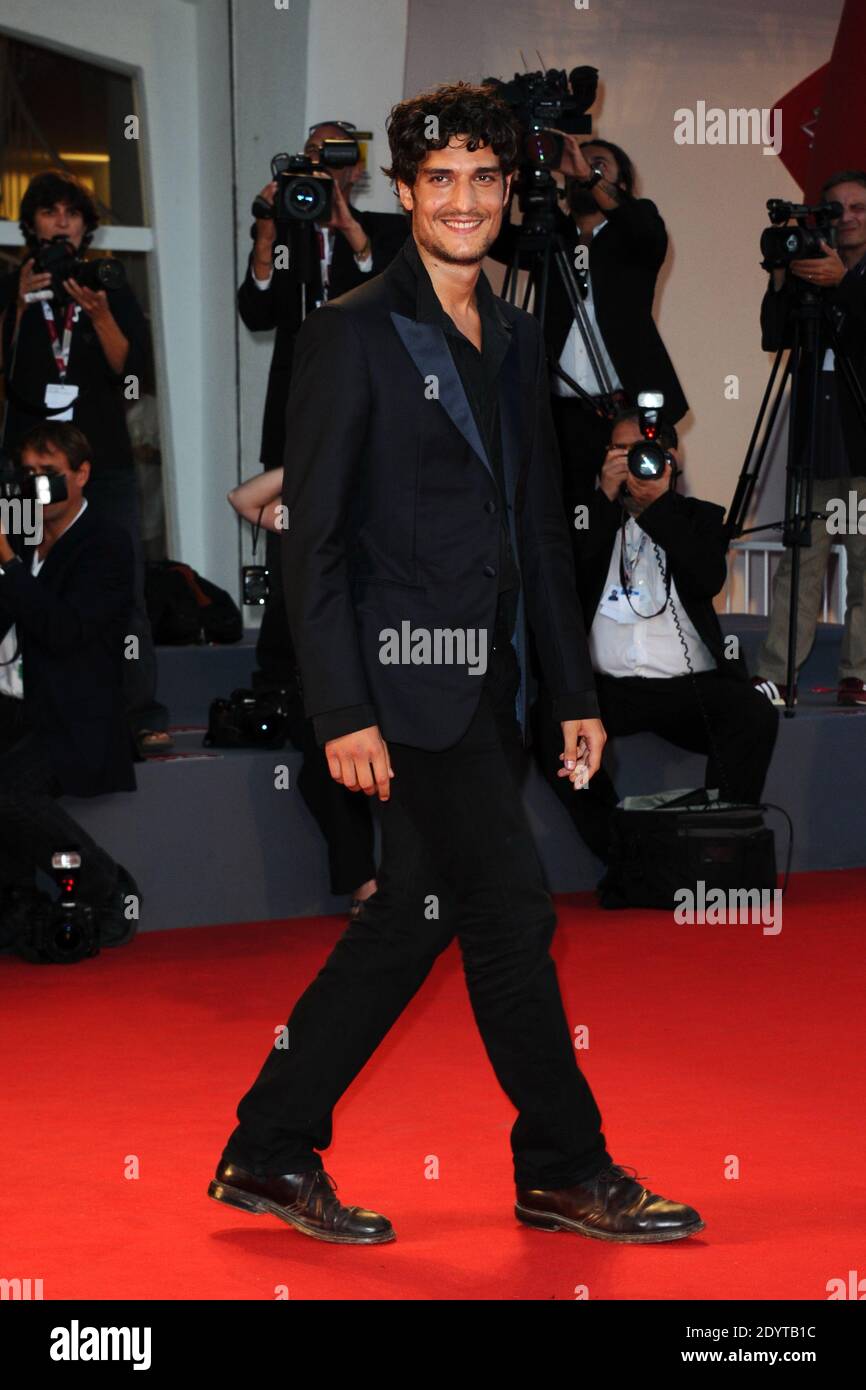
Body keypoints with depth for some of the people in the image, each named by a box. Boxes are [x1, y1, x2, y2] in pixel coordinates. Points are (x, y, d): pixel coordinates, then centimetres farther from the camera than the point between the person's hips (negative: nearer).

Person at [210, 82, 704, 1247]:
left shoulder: (516, 342, 15)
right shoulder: (354, 332, -7)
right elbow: (312, 534, -10)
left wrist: (576, 690, 14)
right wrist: (341, 709, -16)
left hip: (485, 686, 8)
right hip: (406, 673, -8)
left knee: (413, 918, 10)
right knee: (511, 912, -5)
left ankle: (269, 1152, 19)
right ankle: (565, 1170, 9)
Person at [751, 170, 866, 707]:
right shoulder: (809, 271, 10)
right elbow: (774, 339, 1)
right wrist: (781, 284, -13)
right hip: (817, 440, 2)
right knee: (801, 561, 0)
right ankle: (776, 675, -1)